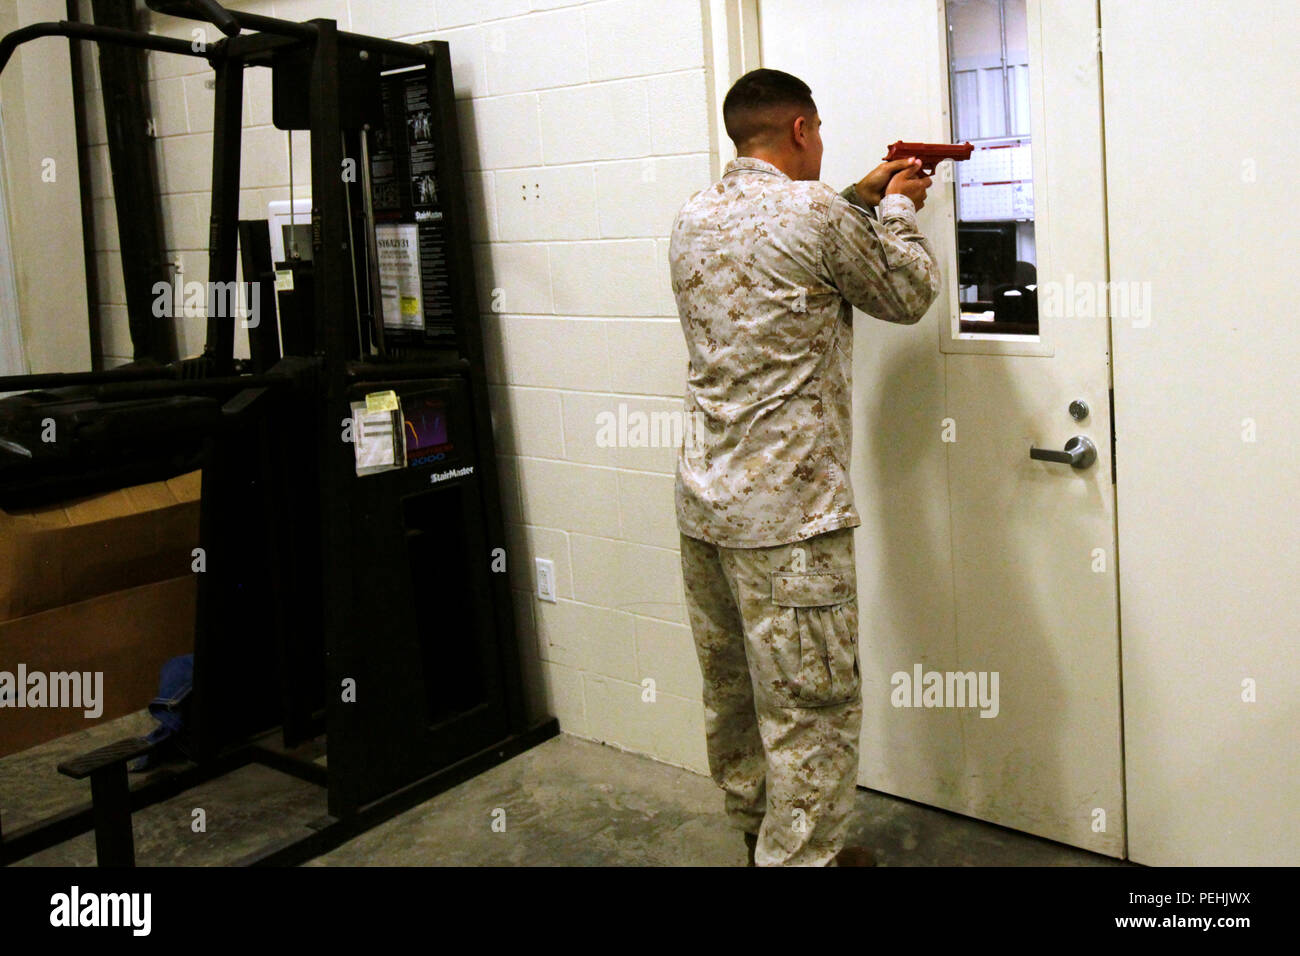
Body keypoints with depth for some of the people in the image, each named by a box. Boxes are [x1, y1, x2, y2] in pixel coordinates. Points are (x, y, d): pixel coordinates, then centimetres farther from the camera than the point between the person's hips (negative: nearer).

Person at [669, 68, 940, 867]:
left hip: (703, 500, 9)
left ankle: (760, 833, 40)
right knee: (810, 709, 3)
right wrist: (898, 210, 17)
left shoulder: (693, 220, 10)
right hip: (787, 511, -9)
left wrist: (864, 197, 29)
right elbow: (909, 295, 2)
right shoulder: (813, 212, -13)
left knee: (733, 689, 21)